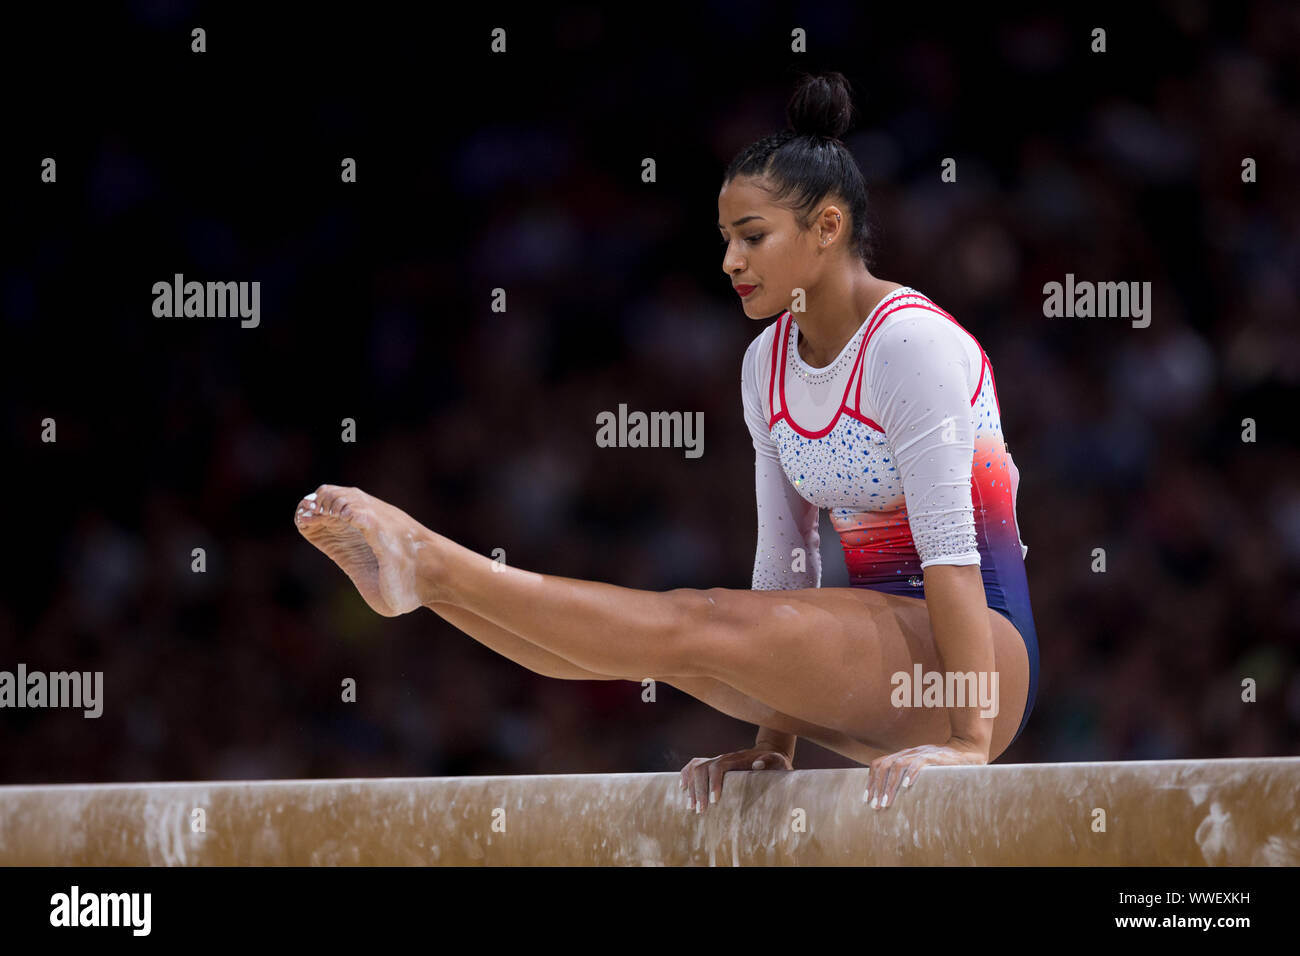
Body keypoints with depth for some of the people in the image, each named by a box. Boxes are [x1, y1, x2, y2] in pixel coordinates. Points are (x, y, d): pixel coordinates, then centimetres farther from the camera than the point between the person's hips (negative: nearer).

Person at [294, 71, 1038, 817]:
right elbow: (785, 557, 14)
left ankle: (428, 562, -22)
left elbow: (950, 549, -20)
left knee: (696, 625, -22)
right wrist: (774, 741, 9)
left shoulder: (909, 343, -14)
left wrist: (969, 741, -25)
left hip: (980, 655, -8)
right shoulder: (768, 364, 13)